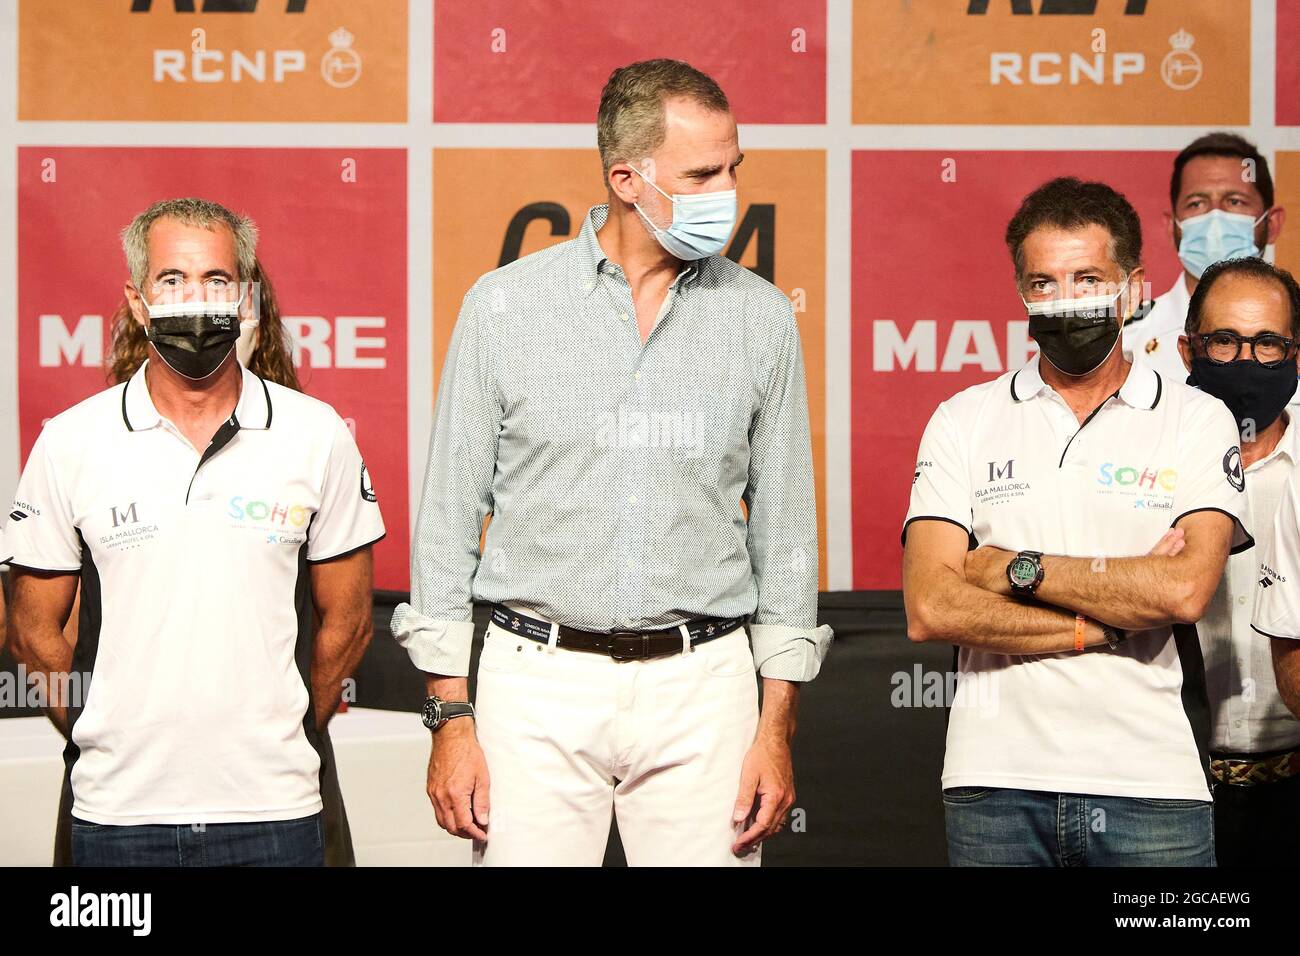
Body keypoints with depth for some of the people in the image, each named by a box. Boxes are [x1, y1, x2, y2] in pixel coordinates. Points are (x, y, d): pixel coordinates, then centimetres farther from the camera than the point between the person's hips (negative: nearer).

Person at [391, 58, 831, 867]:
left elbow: (785, 530, 8)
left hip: (701, 685, 1)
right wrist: (450, 715, -1)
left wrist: (778, 725, 3)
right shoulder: (504, 305, 0)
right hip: (539, 680, -1)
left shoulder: (762, 318, 4)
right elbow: (449, 514, 3)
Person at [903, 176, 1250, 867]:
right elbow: (929, 609, -5)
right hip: (997, 781, 1)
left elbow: (1184, 590, -12)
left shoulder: (1197, 421, 4)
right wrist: (1105, 624, -9)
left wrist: (1017, 569, -7)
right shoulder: (964, 421, 7)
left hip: (1151, 784, -1)